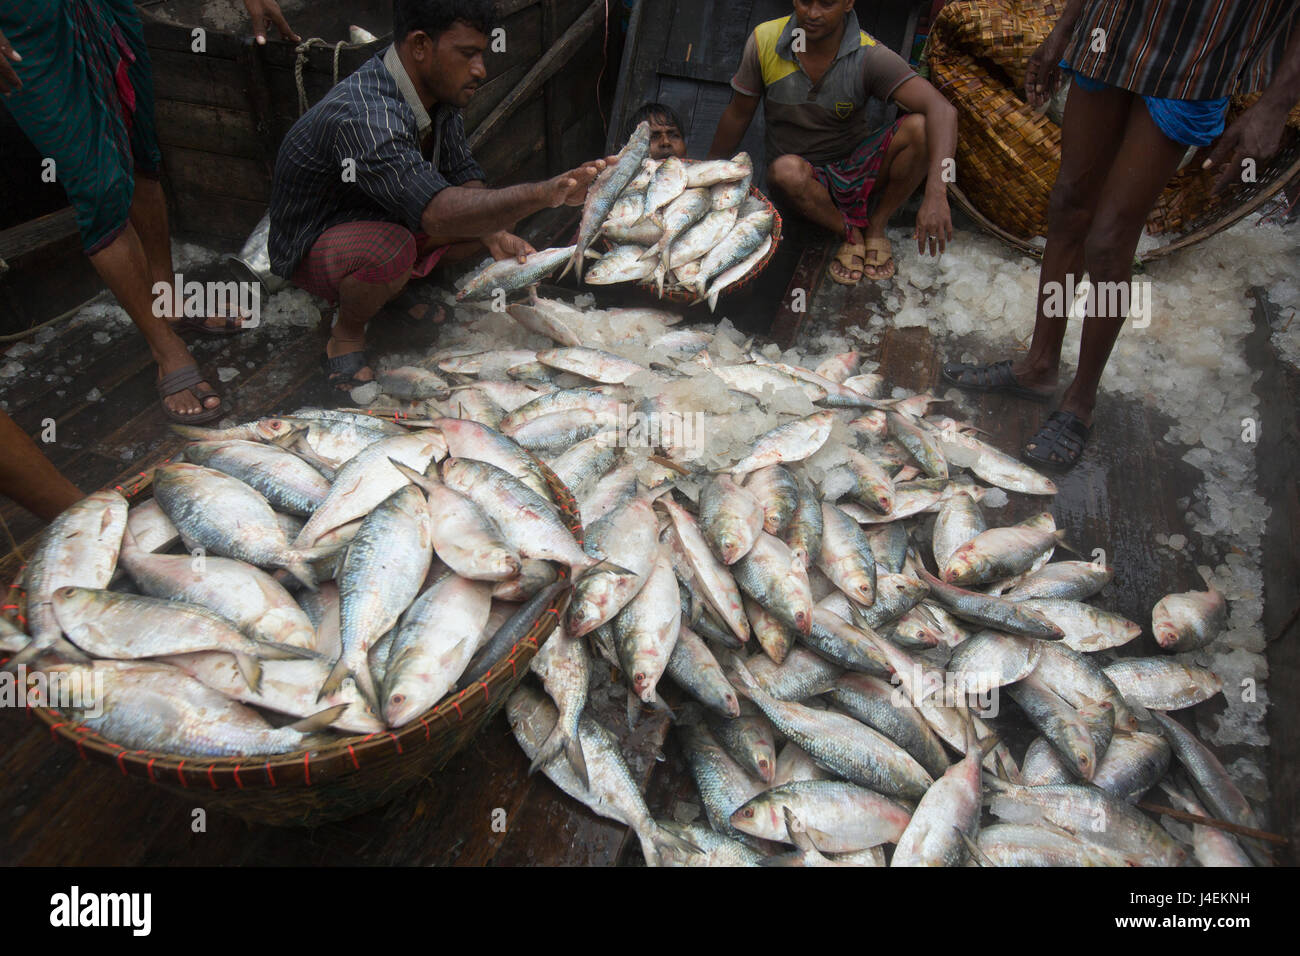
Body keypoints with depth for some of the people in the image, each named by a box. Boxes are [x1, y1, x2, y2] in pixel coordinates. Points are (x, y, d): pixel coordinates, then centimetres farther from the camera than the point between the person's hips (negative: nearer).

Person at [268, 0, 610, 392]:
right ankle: (347, 333, -10)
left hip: (386, 219, 8)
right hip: (312, 246, -8)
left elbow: (463, 175, -2)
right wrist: (544, 193, -58)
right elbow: (437, 213, -48)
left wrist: (495, 233, -22)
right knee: (390, 249, -40)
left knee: (489, 221, -6)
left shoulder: (438, 92, -9)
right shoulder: (362, 119, -37)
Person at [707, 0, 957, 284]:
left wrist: (936, 195, -44)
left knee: (920, 129, -26)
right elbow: (738, 114, 2)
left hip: (856, 166, 0)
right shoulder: (764, 40, -12)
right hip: (804, 176, 0)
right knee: (786, 170, -37)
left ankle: (877, 226, -5)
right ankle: (852, 234, -10)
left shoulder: (870, 56, -18)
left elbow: (942, 109, -29)